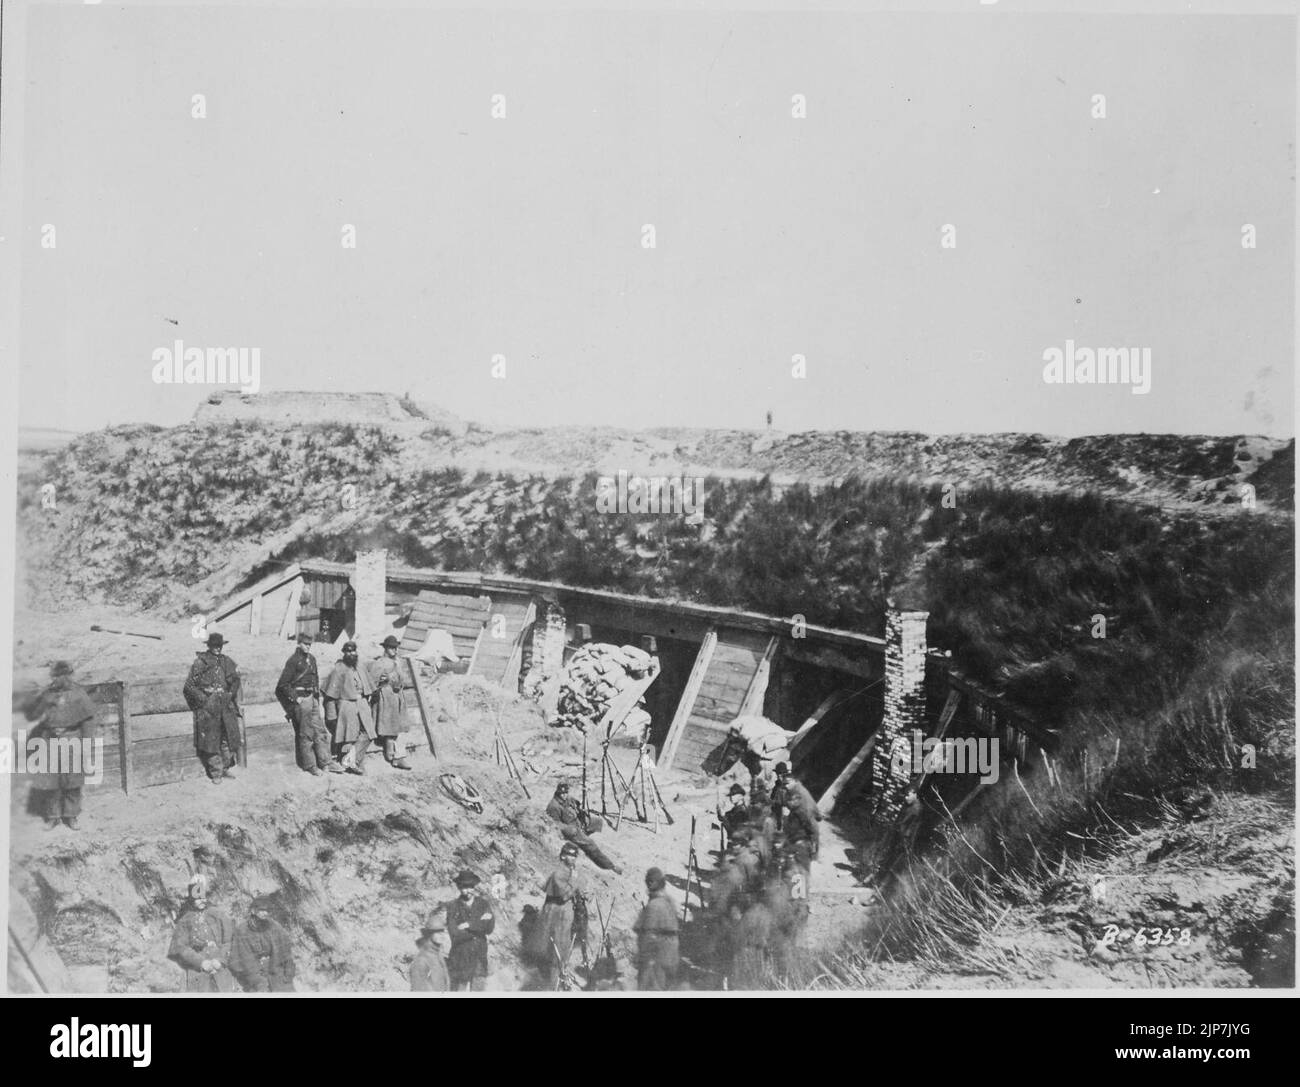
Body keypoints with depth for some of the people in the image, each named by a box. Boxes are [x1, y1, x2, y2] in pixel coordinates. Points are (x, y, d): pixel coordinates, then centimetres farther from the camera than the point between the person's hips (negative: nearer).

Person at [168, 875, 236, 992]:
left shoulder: (218, 916, 11)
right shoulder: (184, 921, 9)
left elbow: (230, 942, 6)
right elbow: (180, 947, 0)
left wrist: (219, 960, -10)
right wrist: (201, 962, -11)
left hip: (221, 969, 1)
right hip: (197, 973, -1)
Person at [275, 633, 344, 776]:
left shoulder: (312, 659, 13)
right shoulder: (293, 661, -10)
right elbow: (283, 684, -10)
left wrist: (317, 695, 14)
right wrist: (295, 698, -12)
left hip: (313, 699, 7)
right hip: (301, 700, -7)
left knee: (319, 731, 6)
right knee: (306, 734, -1)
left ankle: (326, 762, 9)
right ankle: (310, 765, 6)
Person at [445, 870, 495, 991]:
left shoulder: (483, 903, 6)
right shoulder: (452, 906, -1)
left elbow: (489, 929, -3)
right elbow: (455, 934, -11)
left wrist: (470, 925, -15)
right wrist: (479, 923, -12)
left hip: (479, 958, 1)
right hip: (460, 958, -1)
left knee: (477, 990, -5)